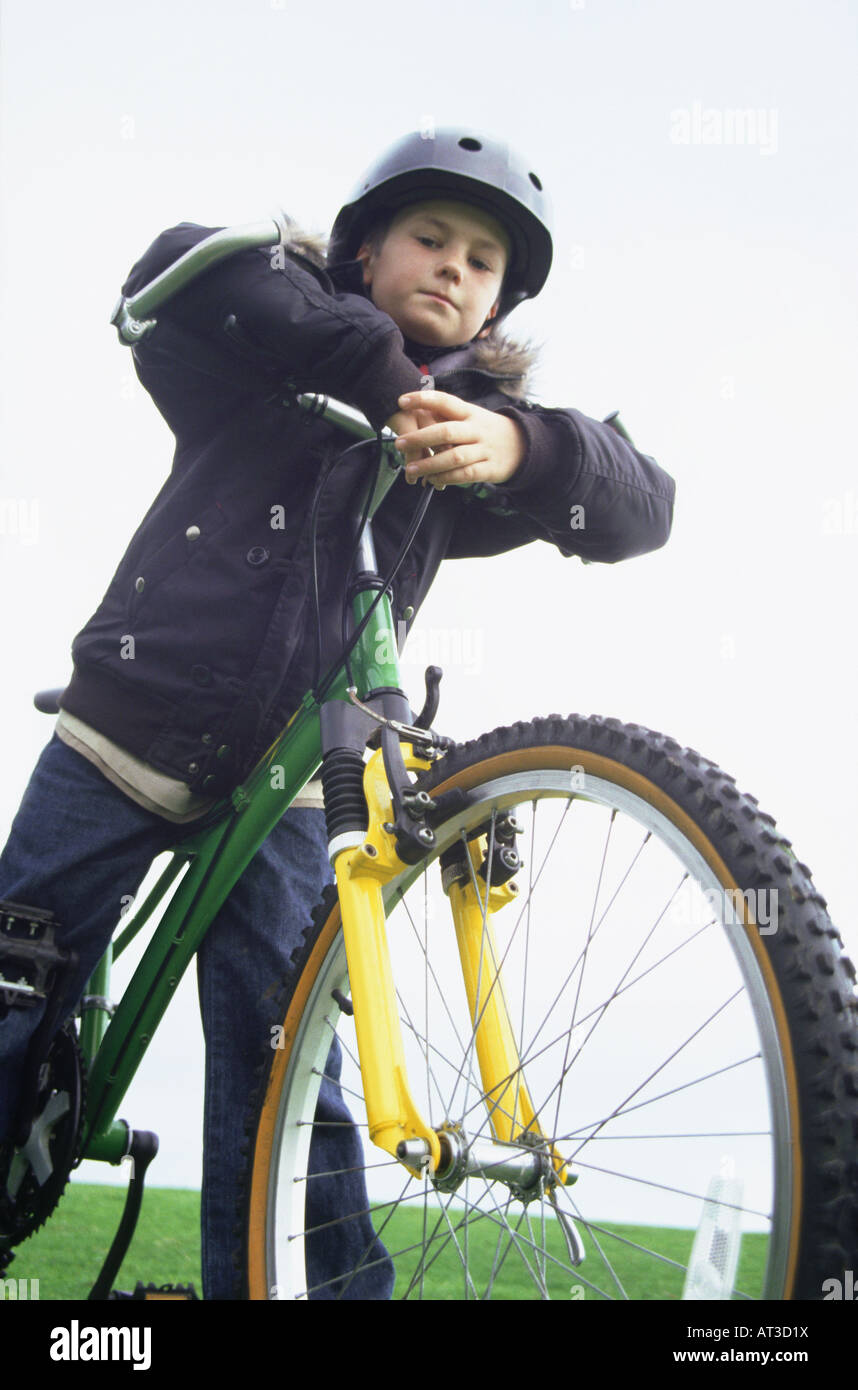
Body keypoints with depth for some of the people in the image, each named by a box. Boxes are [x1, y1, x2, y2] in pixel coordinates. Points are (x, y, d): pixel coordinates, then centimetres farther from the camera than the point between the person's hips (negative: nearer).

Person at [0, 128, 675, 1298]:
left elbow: (638, 507, -8)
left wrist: (517, 447, -30)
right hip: (125, 733, -1)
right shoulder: (271, 361, 2)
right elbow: (180, 269, -19)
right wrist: (372, 354, -25)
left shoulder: (474, 423, 7)